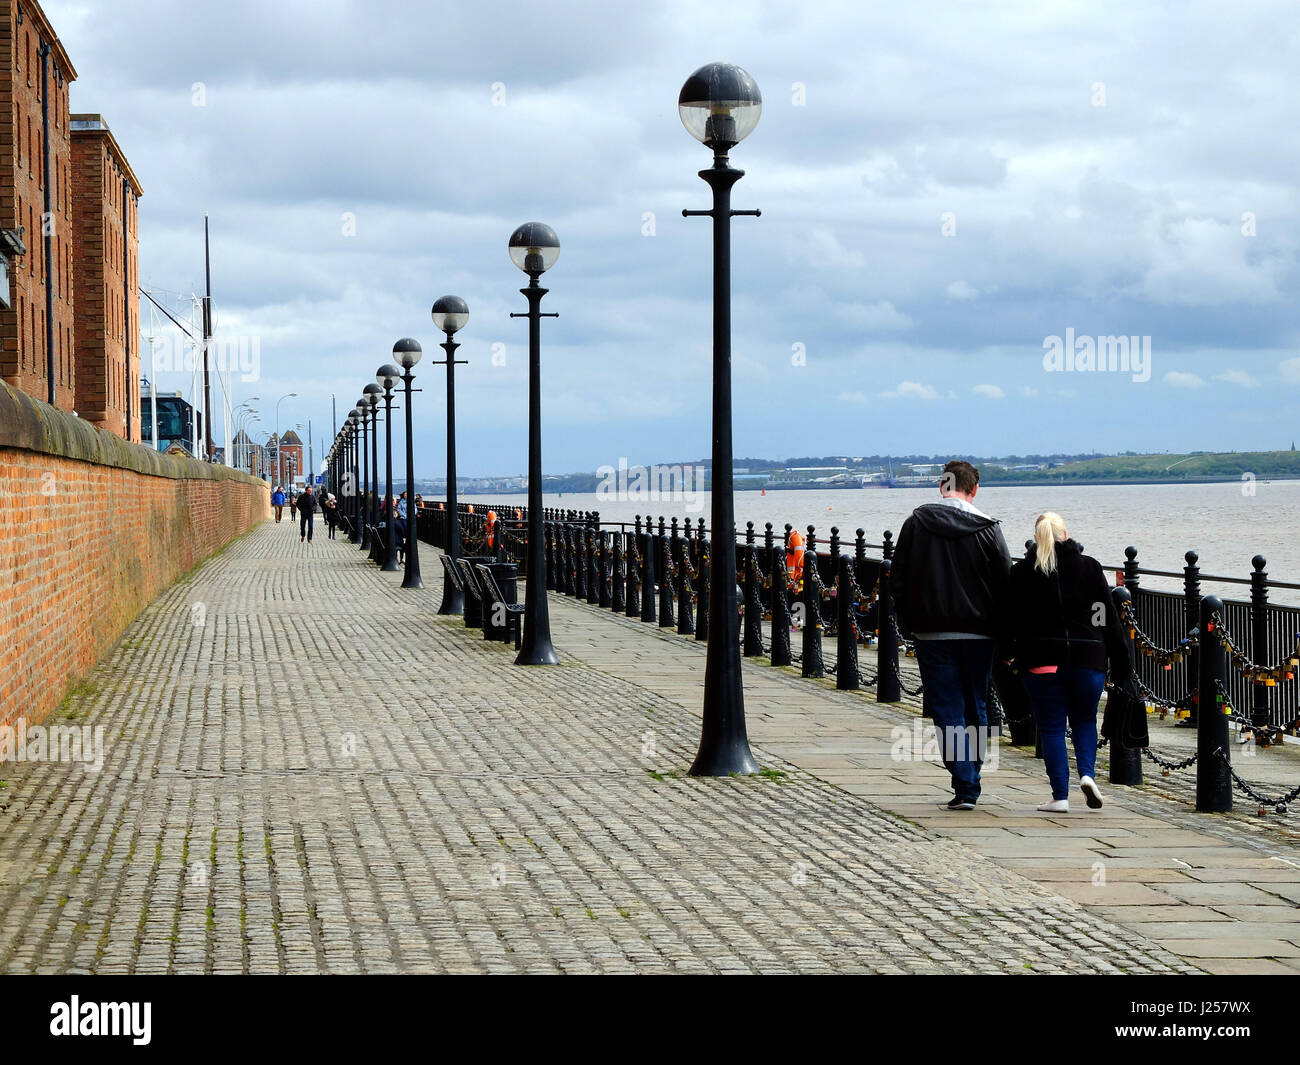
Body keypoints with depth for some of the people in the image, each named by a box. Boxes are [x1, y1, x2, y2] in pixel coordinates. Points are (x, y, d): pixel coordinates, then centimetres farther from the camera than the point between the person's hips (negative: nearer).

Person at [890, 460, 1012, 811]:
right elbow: (1005, 581, -3)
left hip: (933, 634, -1)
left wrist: (910, 623, 11)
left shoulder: (916, 524, 0)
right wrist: (1000, 632, 6)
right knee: (976, 709, 13)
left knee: (946, 708, 1)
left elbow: (898, 578, 2)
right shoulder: (987, 528, -3)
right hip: (979, 633, 1)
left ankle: (965, 786, -9)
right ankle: (970, 786, 19)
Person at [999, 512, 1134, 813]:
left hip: (1041, 661, -1)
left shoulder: (1022, 572, 0)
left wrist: (1006, 653, 21)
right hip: (1087, 658, 1)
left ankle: (1060, 796, 1)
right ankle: (1087, 773, -3)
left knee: (1051, 727, 6)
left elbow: (1007, 618, 4)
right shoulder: (1090, 567, 3)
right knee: (1085, 719, 19)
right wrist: (1121, 664, 6)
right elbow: (1109, 619, 2)